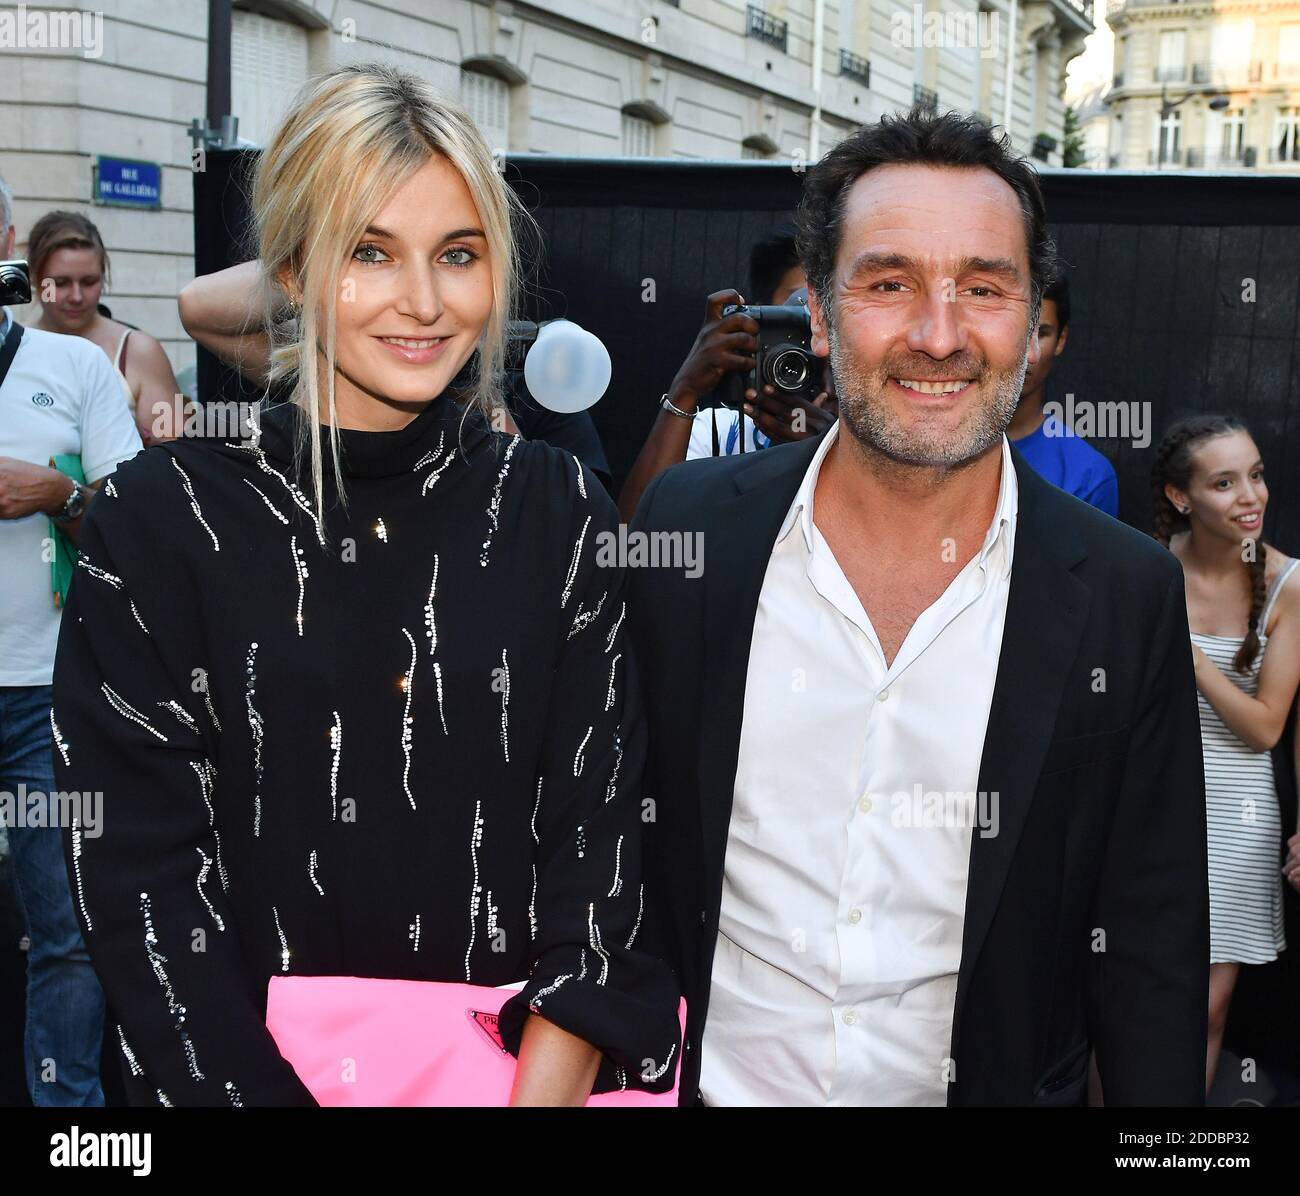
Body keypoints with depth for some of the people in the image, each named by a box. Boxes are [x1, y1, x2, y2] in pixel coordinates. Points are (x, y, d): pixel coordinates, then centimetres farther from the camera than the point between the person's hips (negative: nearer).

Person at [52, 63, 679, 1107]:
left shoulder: (559, 510, -5)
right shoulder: (162, 519, -10)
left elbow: (599, 824, -7)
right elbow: (138, 872, -11)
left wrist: (548, 1081, -18)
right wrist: (250, 1088, -19)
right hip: (248, 1058, -1)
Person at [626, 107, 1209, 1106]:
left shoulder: (1128, 595, -12)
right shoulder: (689, 527, -11)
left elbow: (1150, 957, -6)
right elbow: (620, 851, -3)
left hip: (992, 1080, 0)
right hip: (716, 1077, 0)